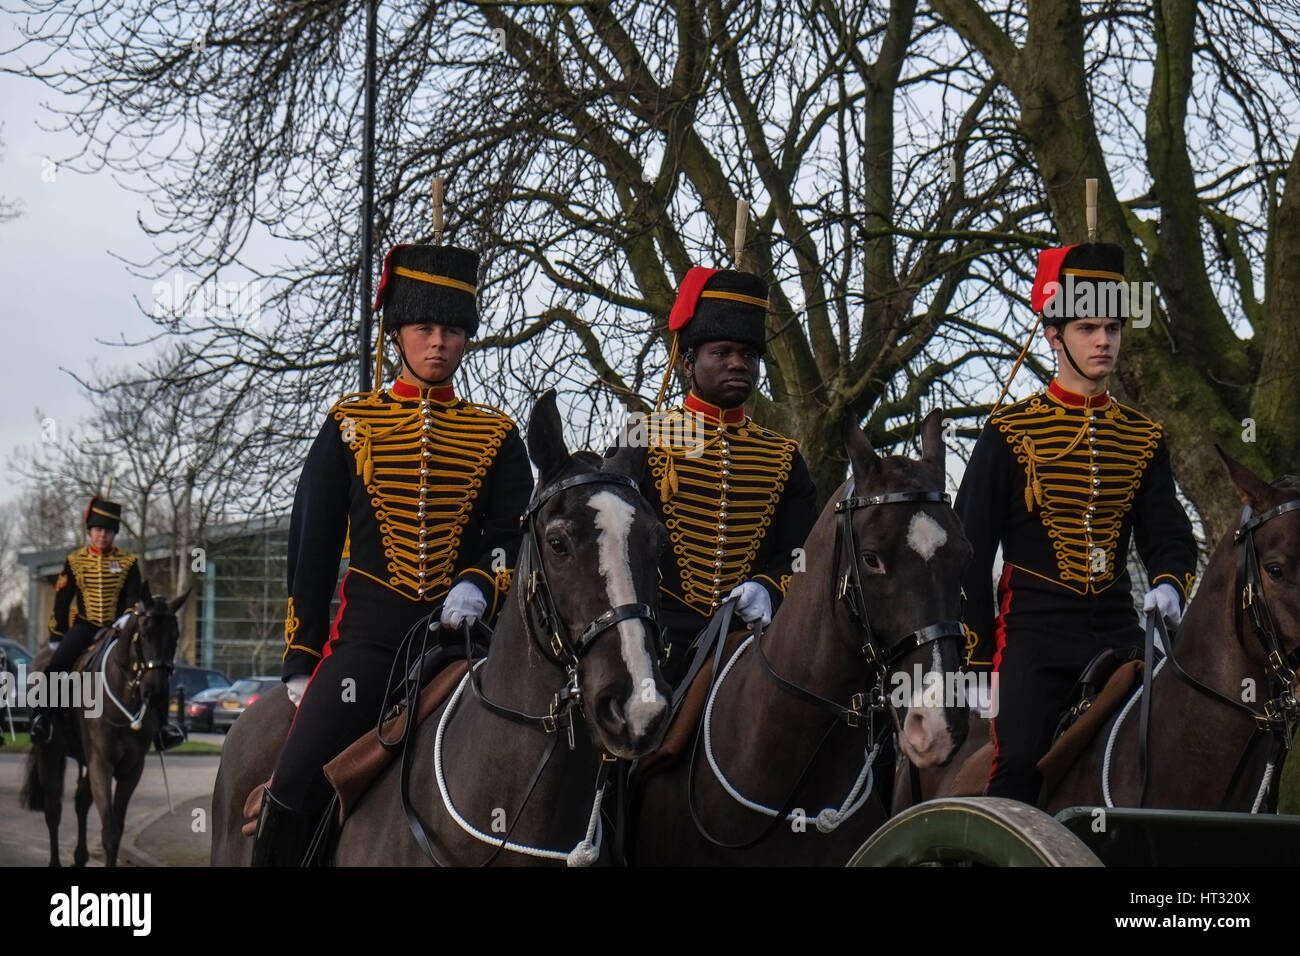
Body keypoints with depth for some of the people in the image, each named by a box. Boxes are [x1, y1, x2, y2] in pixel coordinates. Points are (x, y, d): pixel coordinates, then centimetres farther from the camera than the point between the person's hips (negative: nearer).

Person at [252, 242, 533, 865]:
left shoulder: (497, 435, 13)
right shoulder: (350, 425, 10)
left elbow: (515, 534, 5)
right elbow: (310, 548, 10)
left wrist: (479, 586, -17)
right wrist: (300, 658, 5)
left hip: (463, 631, 1)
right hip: (370, 632, -1)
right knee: (296, 785, -18)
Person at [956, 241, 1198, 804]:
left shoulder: (1143, 438, 11)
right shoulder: (1011, 432, -1)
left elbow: (1167, 533, 11)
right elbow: (971, 548, 1)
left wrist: (1168, 585, -13)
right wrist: (978, 653, -3)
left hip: (1117, 630, 4)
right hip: (1034, 630, -4)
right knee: (1019, 768, -12)